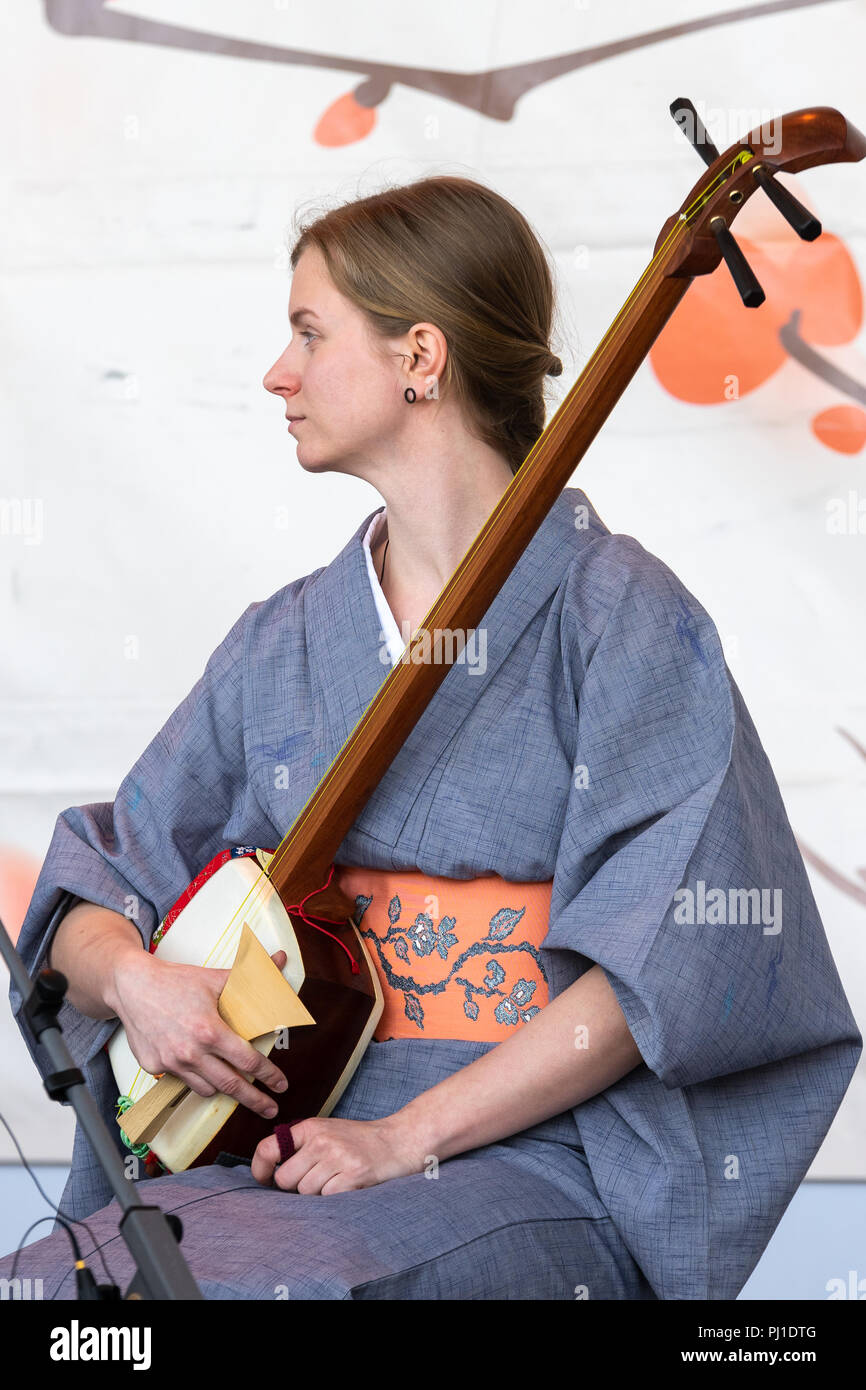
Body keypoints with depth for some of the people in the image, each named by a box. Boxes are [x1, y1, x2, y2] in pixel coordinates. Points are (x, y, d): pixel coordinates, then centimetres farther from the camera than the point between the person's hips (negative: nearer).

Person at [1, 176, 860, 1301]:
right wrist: (132, 978, -7)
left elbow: (674, 955, -14)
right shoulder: (281, 643, 13)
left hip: (538, 1170, -5)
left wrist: (409, 1136, -16)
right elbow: (97, 888, 17)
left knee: (255, 1287, -33)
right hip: (289, 1149, 5)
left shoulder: (615, 611, -5)